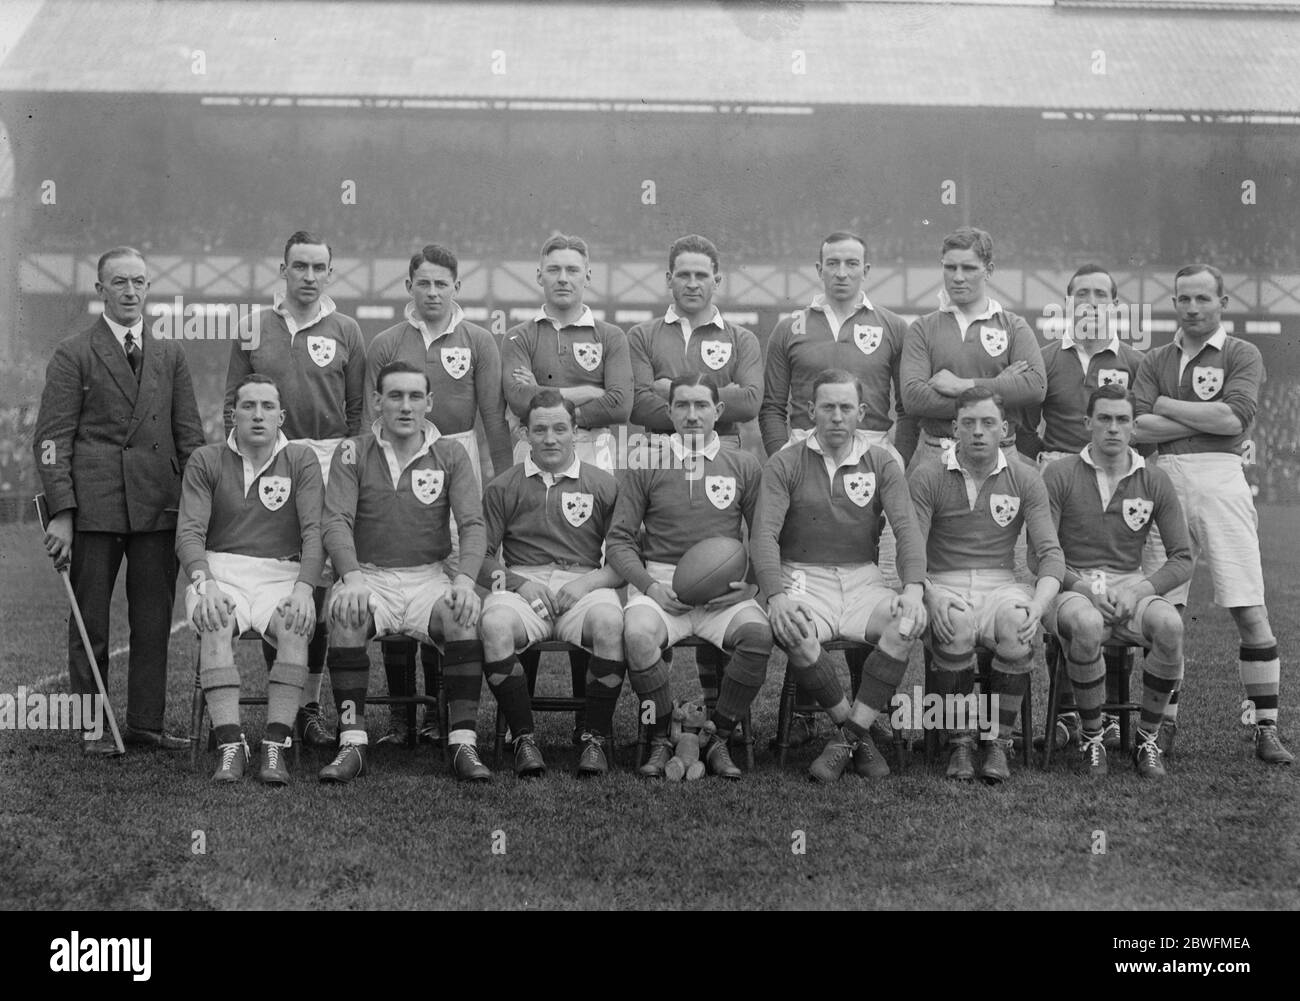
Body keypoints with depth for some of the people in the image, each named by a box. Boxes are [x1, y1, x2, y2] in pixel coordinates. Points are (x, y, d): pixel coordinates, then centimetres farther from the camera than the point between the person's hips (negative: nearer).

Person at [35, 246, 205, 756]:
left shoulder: (170, 355, 14)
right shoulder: (73, 355, 2)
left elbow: (190, 436, 14)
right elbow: (51, 439, -2)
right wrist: (60, 512, -11)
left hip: (159, 506, 3)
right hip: (93, 506, -3)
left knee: (154, 621, 5)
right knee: (90, 624, 3)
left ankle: (146, 723, 14)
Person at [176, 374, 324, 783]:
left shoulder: (302, 461, 9)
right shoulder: (206, 461, 9)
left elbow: (314, 531, -1)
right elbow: (189, 532, -1)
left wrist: (304, 587, -20)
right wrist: (204, 584, -21)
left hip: (281, 573, 0)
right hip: (221, 570, 0)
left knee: (296, 628, -33)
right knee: (215, 626, -34)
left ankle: (275, 747, -33)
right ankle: (230, 746, -37)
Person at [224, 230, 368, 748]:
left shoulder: (345, 331, 10)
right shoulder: (254, 328, 11)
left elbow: (357, 409, 9)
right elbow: (233, 404, 11)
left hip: (327, 459, 0)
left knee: (318, 587, -2)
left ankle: (310, 703, 5)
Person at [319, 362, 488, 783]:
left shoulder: (450, 456, 8)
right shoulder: (353, 453, 5)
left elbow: (472, 524, -1)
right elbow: (337, 522, -5)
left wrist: (465, 579, -20)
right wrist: (352, 578, -23)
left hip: (429, 576, 1)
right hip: (369, 574, -1)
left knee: (464, 614, -30)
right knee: (345, 614, -33)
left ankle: (464, 743, -25)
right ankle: (352, 743, -27)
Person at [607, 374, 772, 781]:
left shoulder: (743, 466, 12)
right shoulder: (645, 468, 9)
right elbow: (619, 540, 7)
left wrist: (753, 581, -5)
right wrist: (650, 585, -9)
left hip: (724, 592, 1)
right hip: (660, 584, -1)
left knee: (758, 634, -31)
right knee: (638, 634, -33)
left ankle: (717, 741, -14)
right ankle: (661, 742, -14)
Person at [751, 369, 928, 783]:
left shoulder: (882, 465, 8)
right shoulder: (784, 465, 2)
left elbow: (907, 528, -3)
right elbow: (764, 534, -8)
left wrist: (913, 589, -22)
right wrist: (776, 597, -25)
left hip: (862, 579, 2)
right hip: (804, 578, -2)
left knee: (909, 622, -29)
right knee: (794, 633, -36)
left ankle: (848, 735, -20)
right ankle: (857, 734, -15)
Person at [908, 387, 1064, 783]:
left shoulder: (1025, 479, 7)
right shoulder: (928, 477, 2)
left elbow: (1050, 553, 1)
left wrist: (1038, 605, -20)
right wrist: (931, 598, -25)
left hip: (1002, 585, 1)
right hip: (944, 584, -1)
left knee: (1018, 625, -33)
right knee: (955, 627, -36)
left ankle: (999, 743, -18)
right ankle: (959, 743, -18)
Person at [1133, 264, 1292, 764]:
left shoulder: (1242, 355, 7)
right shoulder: (1155, 360, 16)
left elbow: (1235, 417, -9)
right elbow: (1138, 426, 1)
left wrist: (1168, 405, -1)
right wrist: (1208, 420, -5)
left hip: (1220, 480, -2)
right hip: (1165, 480, 3)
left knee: (1250, 613, -5)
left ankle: (1266, 729, 2)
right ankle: (1165, 723, 12)